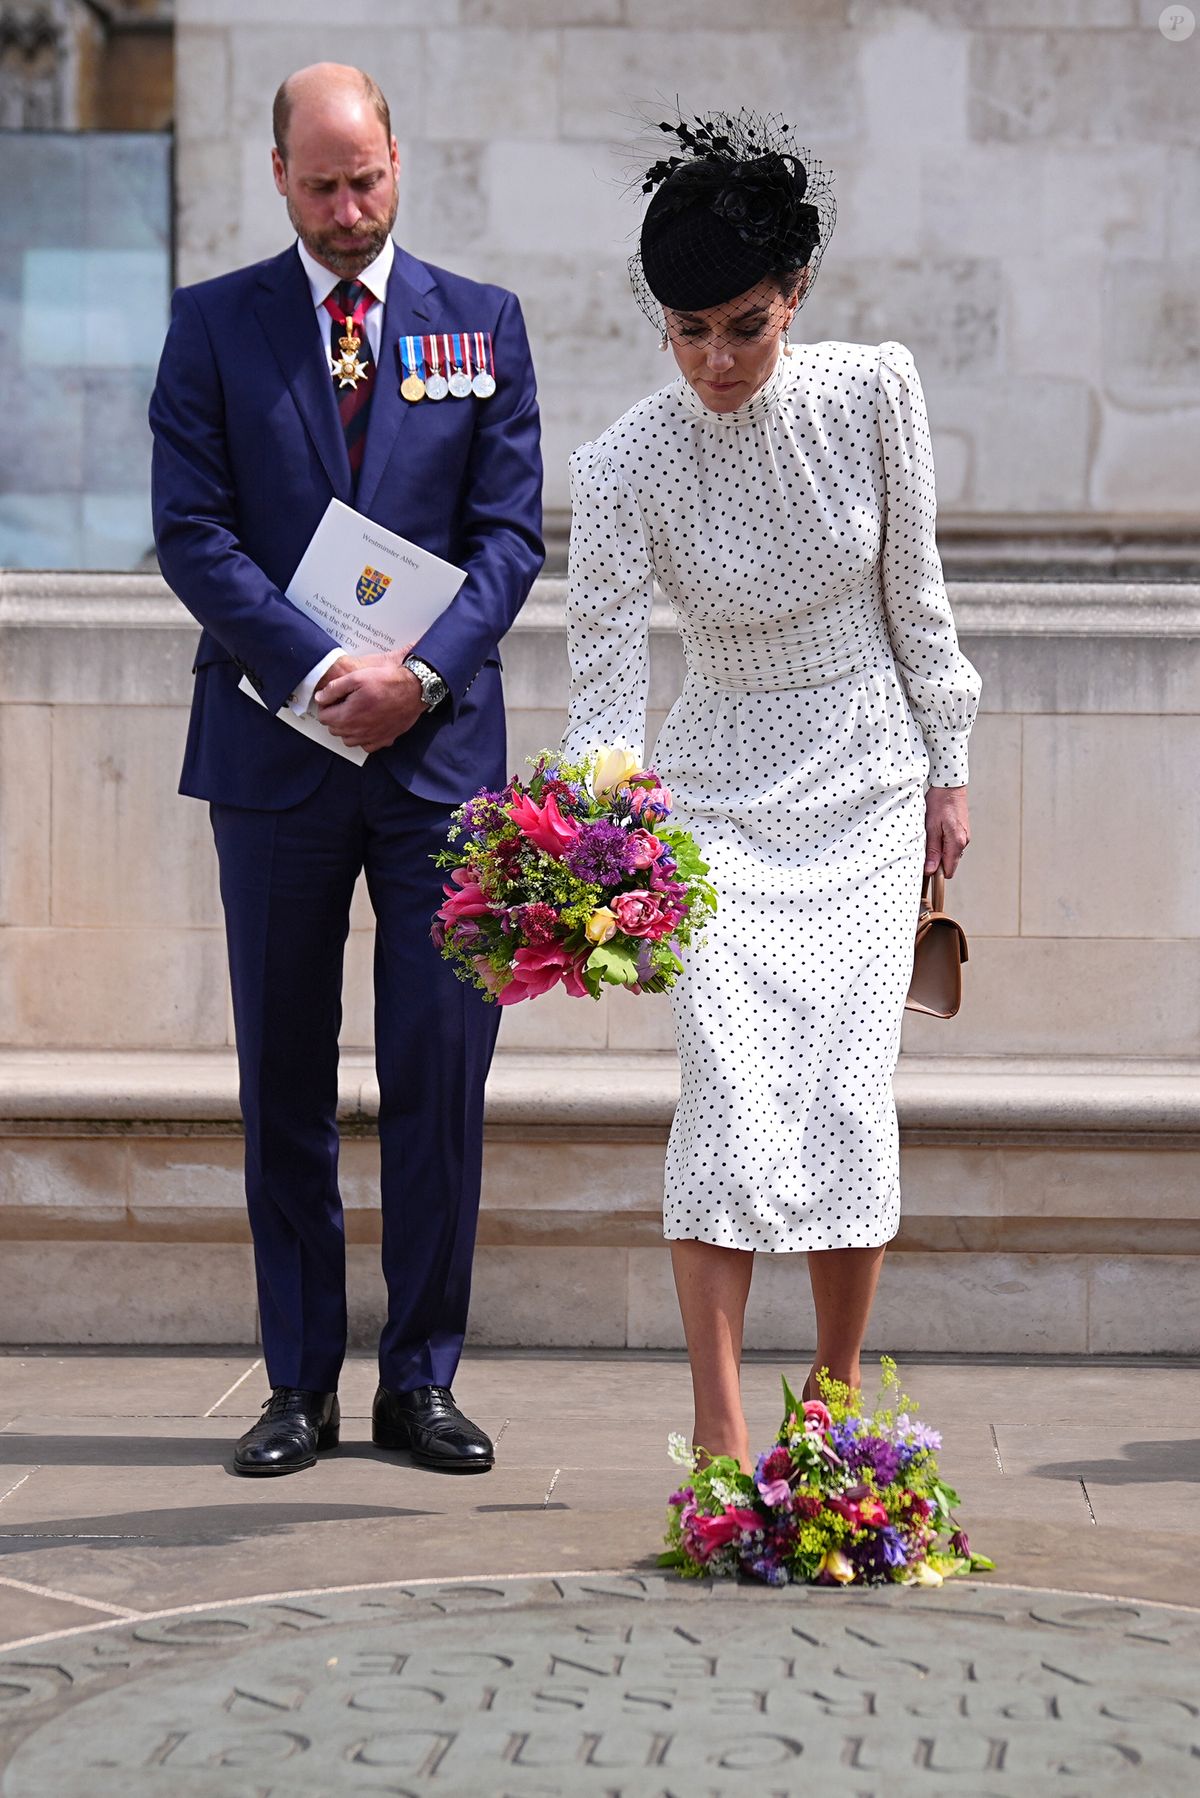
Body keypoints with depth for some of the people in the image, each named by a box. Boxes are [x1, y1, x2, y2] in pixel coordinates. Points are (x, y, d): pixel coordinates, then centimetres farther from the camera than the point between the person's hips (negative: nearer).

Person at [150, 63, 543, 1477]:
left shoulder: (481, 324, 8)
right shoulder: (213, 326, 5)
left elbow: (510, 529, 3)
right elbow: (192, 530, -2)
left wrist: (420, 673, -13)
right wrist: (317, 672, -14)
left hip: (440, 745, 0)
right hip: (276, 746, 0)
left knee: (441, 1070, 0)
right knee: (285, 1082, 5)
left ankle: (420, 1383, 10)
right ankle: (300, 1385, 14)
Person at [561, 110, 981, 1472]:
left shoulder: (873, 392, -11)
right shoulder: (624, 469, -17)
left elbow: (913, 589, 2)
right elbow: (602, 688, -20)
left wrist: (946, 770, 7)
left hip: (868, 791, 2)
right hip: (722, 796, -1)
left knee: (849, 1096, -3)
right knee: (732, 1094, -13)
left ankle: (839, 1397, 12)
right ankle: (720, 1437, -11)